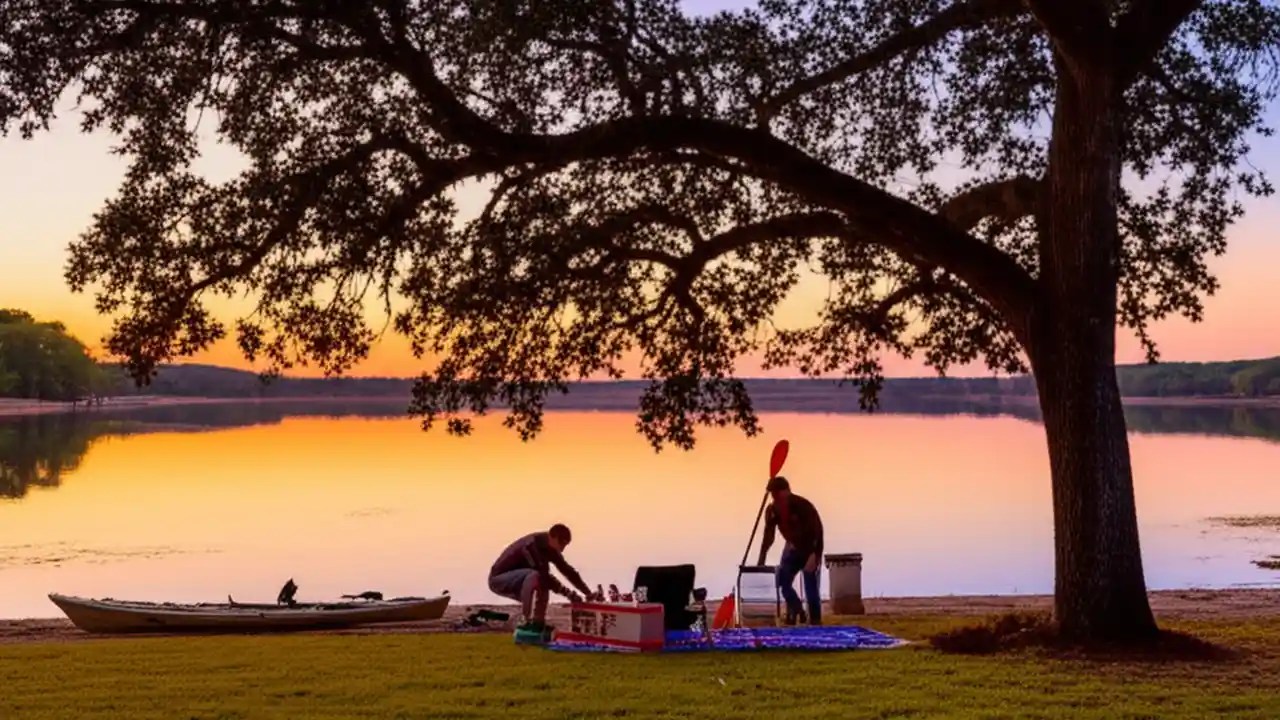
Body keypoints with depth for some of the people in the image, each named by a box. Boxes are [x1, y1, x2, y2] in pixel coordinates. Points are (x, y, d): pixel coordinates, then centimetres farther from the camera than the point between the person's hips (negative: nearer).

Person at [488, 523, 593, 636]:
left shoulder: (549, 548, 0)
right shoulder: (531, 546, -28)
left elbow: (568, 570, 5)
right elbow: (544, 576, -31)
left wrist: (588, 593, -2)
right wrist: (570, 594, -30)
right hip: (498, 578, -9)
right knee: (534, 576, -32)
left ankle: (538, 623, 6)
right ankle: (526, 622, -25)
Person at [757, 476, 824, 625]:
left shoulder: (803, 506, -26)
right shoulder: (773, 510, -9)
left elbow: (818, 531, -26)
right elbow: (768, 535, -5)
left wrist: (814, 555, -32)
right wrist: (761, 560, -12)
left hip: (810, 549, -5)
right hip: (792, 548, 5)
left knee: (810, 587, -11)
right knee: (782, 581, -4)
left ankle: (815, 621, -2)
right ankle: (796, 610, 17)